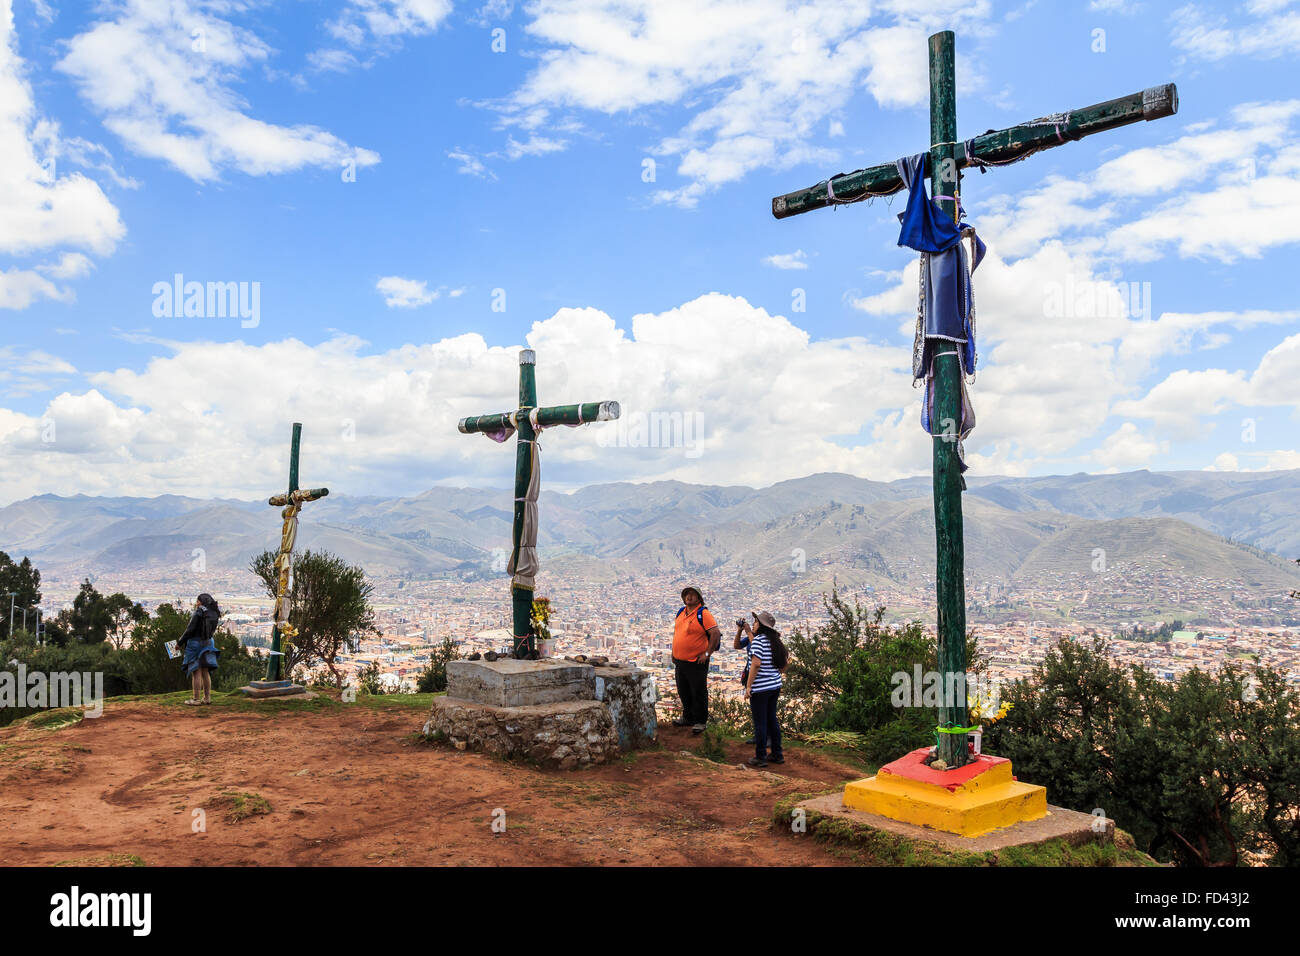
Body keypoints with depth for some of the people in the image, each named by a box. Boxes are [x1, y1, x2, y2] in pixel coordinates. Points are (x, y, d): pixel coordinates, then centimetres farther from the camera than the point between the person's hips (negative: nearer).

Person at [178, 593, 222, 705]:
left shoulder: (199, 611, -15)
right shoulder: (214, 614, 7)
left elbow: (190, 629, -15)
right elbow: (211, 631, 9)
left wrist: (180, 641, -5)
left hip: (195, 643, -7)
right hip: (208, 643, 7)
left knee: (196, 672, -2)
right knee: (205, 672, 13)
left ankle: (196, 699, 1)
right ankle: (207, 697, 15)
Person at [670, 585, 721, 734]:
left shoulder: (703, 613, -13)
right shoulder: (681, 612, 10)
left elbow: (716, 633, -18)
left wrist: (707, 653, -17)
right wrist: (674, 652, 19)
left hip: (696, 662, -7)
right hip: (679, 662, 7)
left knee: (698, 693, 2)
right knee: (684, 692, 18)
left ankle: (700, 722, 13)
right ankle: (688, 717, 33)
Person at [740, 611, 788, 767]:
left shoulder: (759, 639, -15)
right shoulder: (775, 640, 8)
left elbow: (756, 663, -23)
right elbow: (785, 660, 16)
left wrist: (748, 686, -20)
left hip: (760, 689, -8)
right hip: (775, 686, 8)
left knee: (759, 722, 1)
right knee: (772, 719, 17)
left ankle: (760, 757, 8)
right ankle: (777, 755, 23)